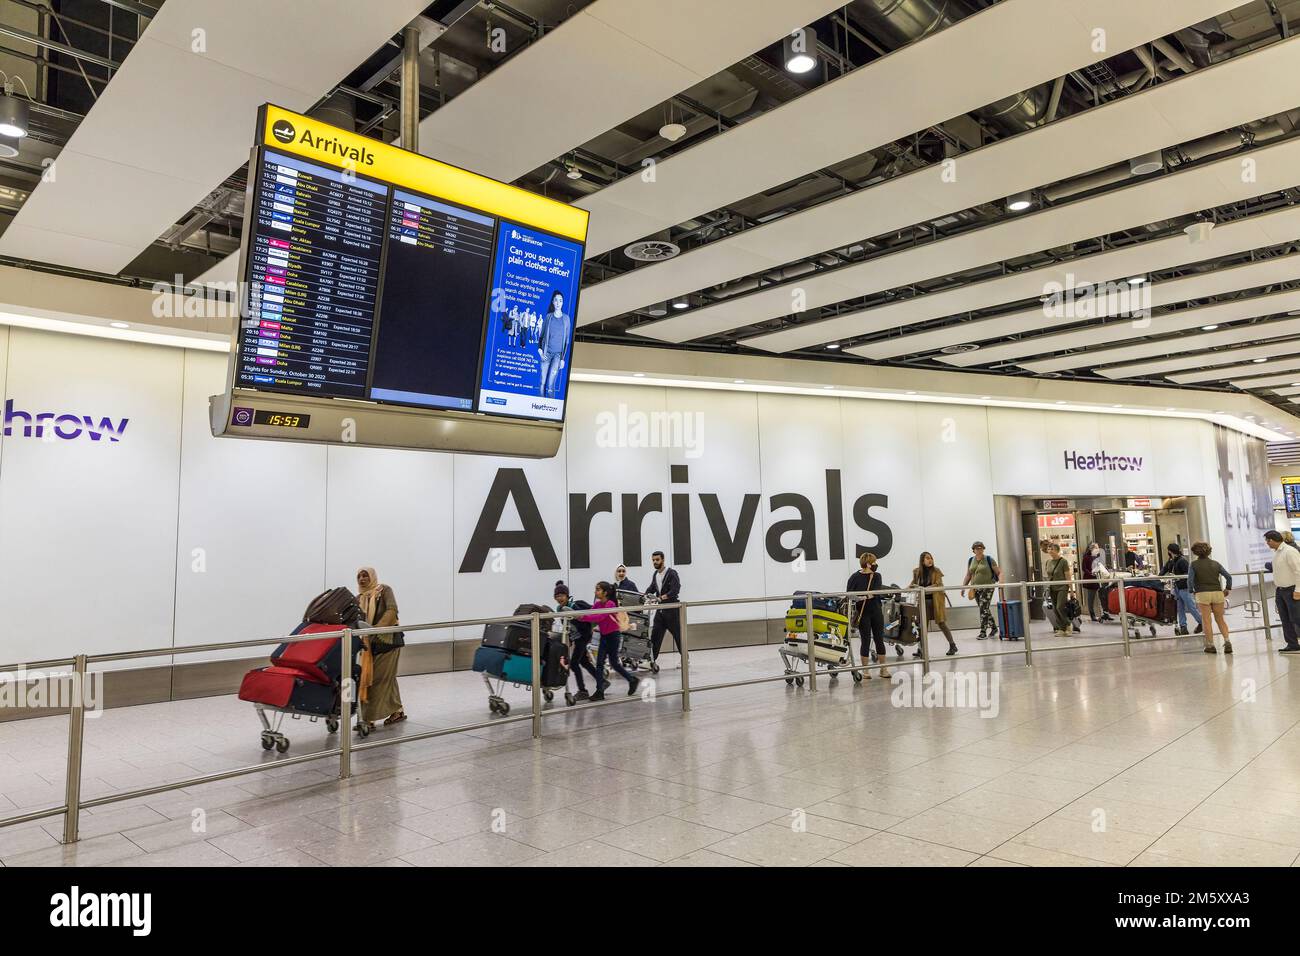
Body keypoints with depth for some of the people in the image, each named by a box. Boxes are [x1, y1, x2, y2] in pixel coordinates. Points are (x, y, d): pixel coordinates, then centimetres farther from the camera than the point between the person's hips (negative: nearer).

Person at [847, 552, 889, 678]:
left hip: (876, 611, 3)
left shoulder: (877, 576, 5)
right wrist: (857, 598, -24)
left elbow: (877, 590, -11)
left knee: (879, 640, 7)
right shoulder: (855, 577, -5)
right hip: (863, 612, -3)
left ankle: (883, 668, 16)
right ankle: (865, 671, 11)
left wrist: (871, 595, -27)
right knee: (866, 641, 1)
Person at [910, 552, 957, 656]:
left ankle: (953, 645, 11)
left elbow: (937, 585, -14)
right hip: (924, 600, 3)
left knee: (941, 623, -1)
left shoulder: (936, 571, -6)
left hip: (936, 600, -3)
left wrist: (924, 589, -24)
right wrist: (909, 587, -2)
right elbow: (914, 582, 17)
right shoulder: (917, 572, 2)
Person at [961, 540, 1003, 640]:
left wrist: (1000, 581, -21)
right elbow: (968, 575, 15)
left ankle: (983, 632, -8)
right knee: (984, 610, 11)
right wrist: (963, 586, 8)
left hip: (987, 588, -5)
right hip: (976, 589, 5)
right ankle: (993, 628, 28)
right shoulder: (971, 561, 9)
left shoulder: (989, 559, -4)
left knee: (983, 609, -12)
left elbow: (999, 572, -4)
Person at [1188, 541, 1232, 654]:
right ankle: (1227, 641, 2)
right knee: (1220, 619, 14)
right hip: (1217, 593, 3)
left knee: (1207, 621, 4)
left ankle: (1210, 645, 7)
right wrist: (1228, 589, 15)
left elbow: (1190, 580, -12)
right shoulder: (1215, 563, 8)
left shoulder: (1193, 564, -2)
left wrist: (1192, 591, 2)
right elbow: (1228, 576, 4)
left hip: (1202, 594, -3)